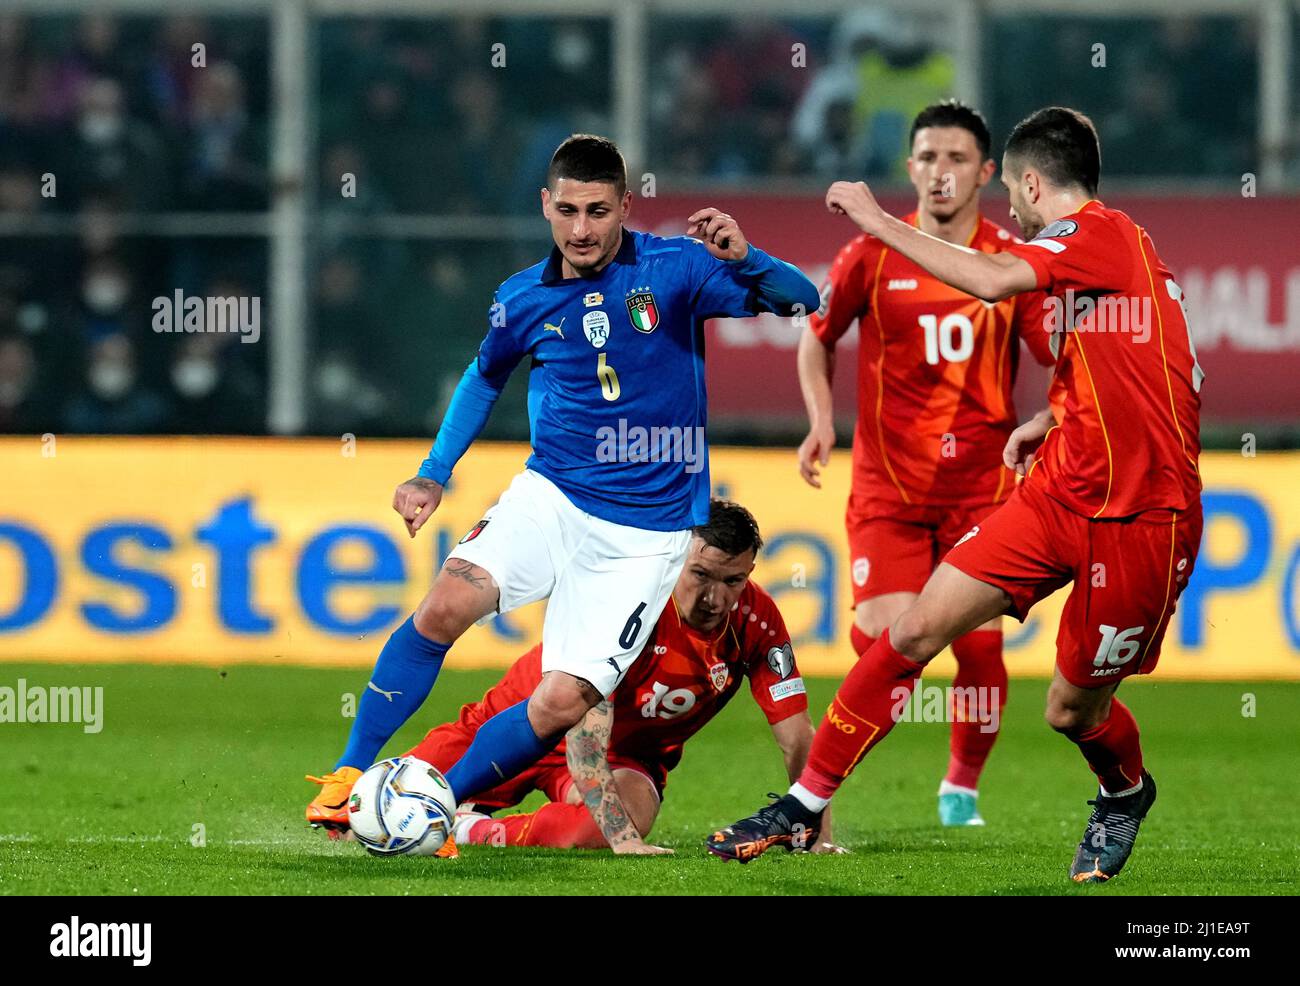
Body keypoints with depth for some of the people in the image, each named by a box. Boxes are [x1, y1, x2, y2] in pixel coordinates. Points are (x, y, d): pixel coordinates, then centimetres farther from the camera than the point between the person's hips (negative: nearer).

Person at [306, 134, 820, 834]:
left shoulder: (674, 269, -7)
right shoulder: (522, 299, 2)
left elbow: (800, 302, -10)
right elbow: (486, 375, 24)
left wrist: (744, 259, -30)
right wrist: (434, 474, 15)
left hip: (646, 533, -2)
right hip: (552, 496, 2)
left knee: (561, 704, -13)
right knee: (447, 604, -26)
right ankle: (350, 774, -13)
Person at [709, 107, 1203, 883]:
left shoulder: (1103, 233, -14)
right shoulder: (1104, 242, 14)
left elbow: (993, 280, -31)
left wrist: (877, 220, -21)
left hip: (1137, 519, -8)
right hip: (1061, 492, 8)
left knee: (1074, 710, 4)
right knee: (919, 628, -4)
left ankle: (1127, 796, 39)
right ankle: (806, 805, 0)